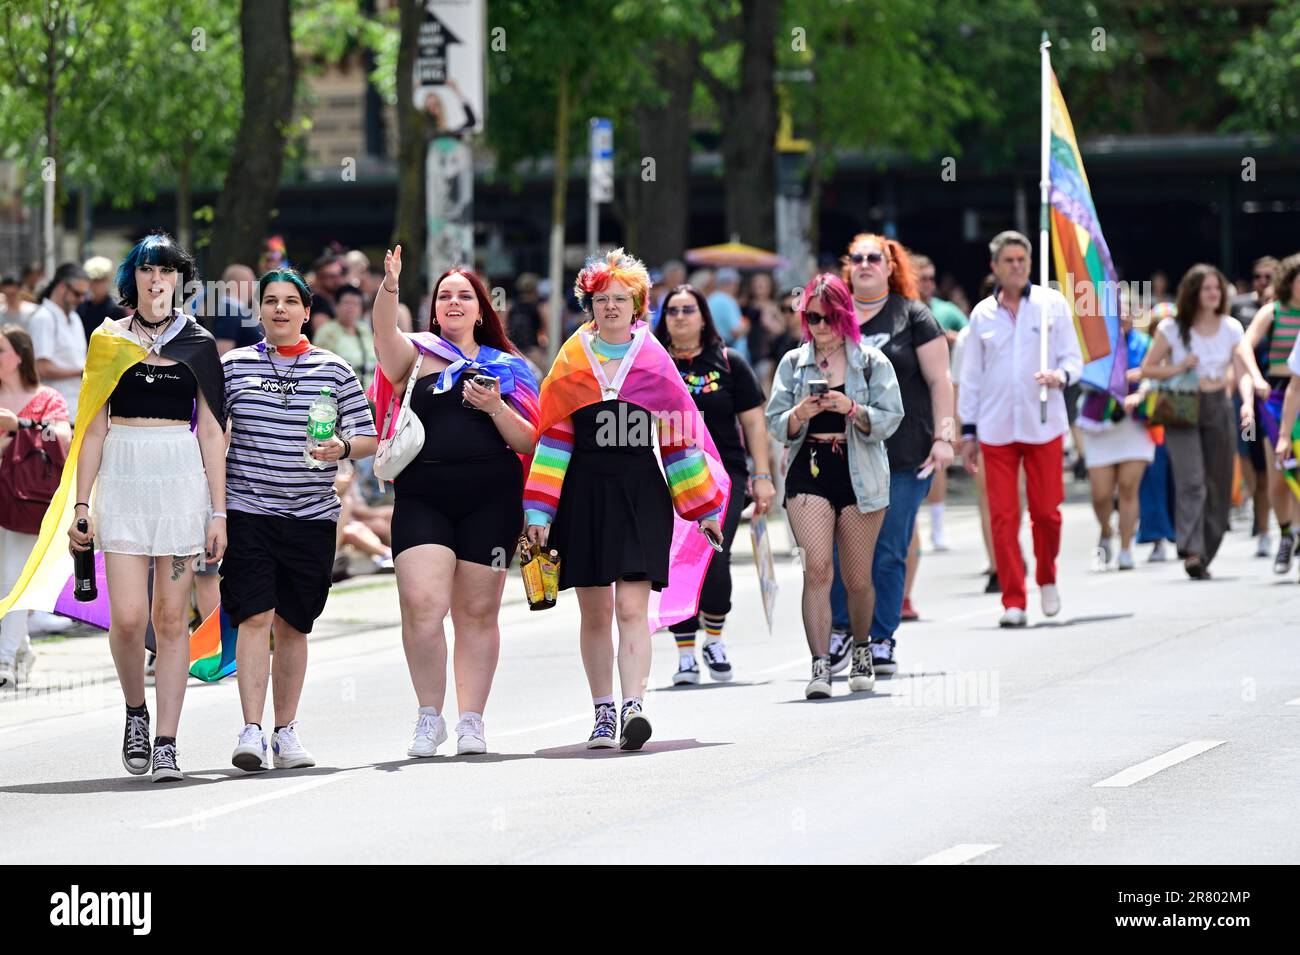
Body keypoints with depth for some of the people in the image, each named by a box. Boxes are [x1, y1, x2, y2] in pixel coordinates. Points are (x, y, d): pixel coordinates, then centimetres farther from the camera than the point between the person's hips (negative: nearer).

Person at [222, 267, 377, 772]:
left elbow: (368, 438, 7)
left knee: (293, 624, 7)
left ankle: (285, 731, 16)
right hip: (246, 508, -1)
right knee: (254, 617, -12)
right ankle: (251, 730, -15)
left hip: (311, 514, 1)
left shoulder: (335, 370, 6)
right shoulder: (234, 365, 5)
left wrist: (342, 448, -13)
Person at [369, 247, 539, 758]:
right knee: (422, 604, -14)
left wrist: (495, 408, -9)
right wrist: (389, 287, -29)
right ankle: (429, 716, -2)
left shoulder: (505, 367, 13)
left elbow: (527, 442, 8)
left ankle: (471, 720, 12)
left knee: (477, 611, 4)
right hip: (422, 499, -1)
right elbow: (384, 336, -12)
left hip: (490, 500, 1)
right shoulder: (417, 357, 10)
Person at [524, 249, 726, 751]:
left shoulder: (654, 363, 4)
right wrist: (539, 511, 1)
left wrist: (703, 507, 9)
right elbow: (553, 438, 7)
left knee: (632, 608, -14)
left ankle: (634, 707, -22)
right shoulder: (570, 365, 7)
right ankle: (603, 713, 14)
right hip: (584, 494, 2)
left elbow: (681, 436, 8)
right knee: (594, 613, 5)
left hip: (640, 493, -2)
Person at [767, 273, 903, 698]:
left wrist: (853, 410, -19)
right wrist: (799, 415, -13)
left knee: (857, 576, 7)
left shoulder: (872, 361, 4)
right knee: (817, 570, -14)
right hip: (809, 471, 1)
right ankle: (820, 665, -17)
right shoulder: (793, 363, 9)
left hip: (860, 475, 0)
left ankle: (861, 650, 32)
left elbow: (889, 419, -2)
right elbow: (776, 425, 8)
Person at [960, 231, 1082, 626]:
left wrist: (1060, 376, -19)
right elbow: (971, 376, 13)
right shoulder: (982, 314, 8)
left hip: (1042, 425, -1)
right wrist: (968, 432, 10)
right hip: (996, 429, 1)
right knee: (1003, 516, -5)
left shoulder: (1052, 304, 4)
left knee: (1046, 509, 0)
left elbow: (1073, 357, 5)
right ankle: (1013, 601, -2)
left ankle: (1047, 579, 26)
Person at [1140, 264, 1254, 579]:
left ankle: (1204, 556, 13)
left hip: (1218, 408, 4)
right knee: (1191, 482, -19)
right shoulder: (1172, 328, -2)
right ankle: (1192, 551, -29)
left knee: (1218, 486, 3)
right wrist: (1179, 368, -14)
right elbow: (1148, 369, 2)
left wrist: (1248, 402, -19)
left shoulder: (1231, 328, 6)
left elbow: (1243, 372, -1)